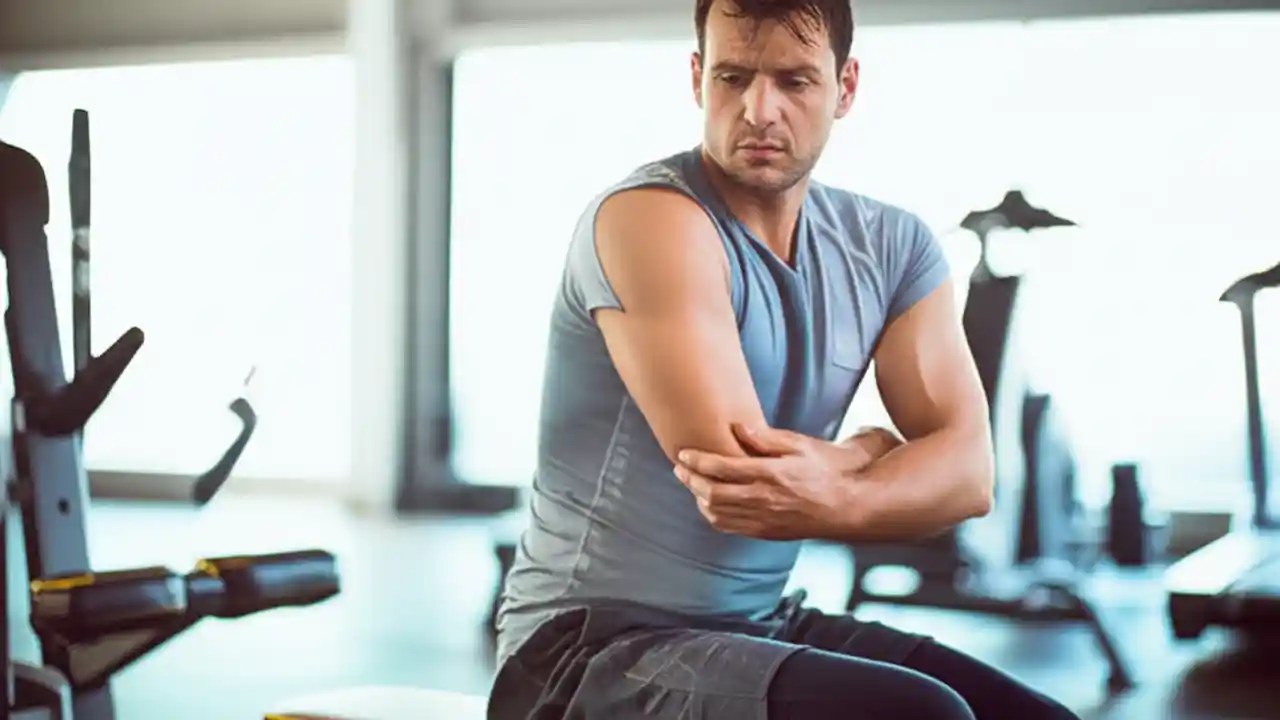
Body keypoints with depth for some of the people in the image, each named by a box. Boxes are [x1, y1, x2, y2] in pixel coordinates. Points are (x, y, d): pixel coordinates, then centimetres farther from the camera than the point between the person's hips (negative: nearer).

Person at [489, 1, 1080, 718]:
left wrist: (835, 498, -24)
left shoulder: (893, 246, 5)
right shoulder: (649, 216, -16)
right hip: (593, 645, -7)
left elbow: (968, 469, -4)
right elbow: (738, 474, -23)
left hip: (767, 629, 7)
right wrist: (872, 448, -4)